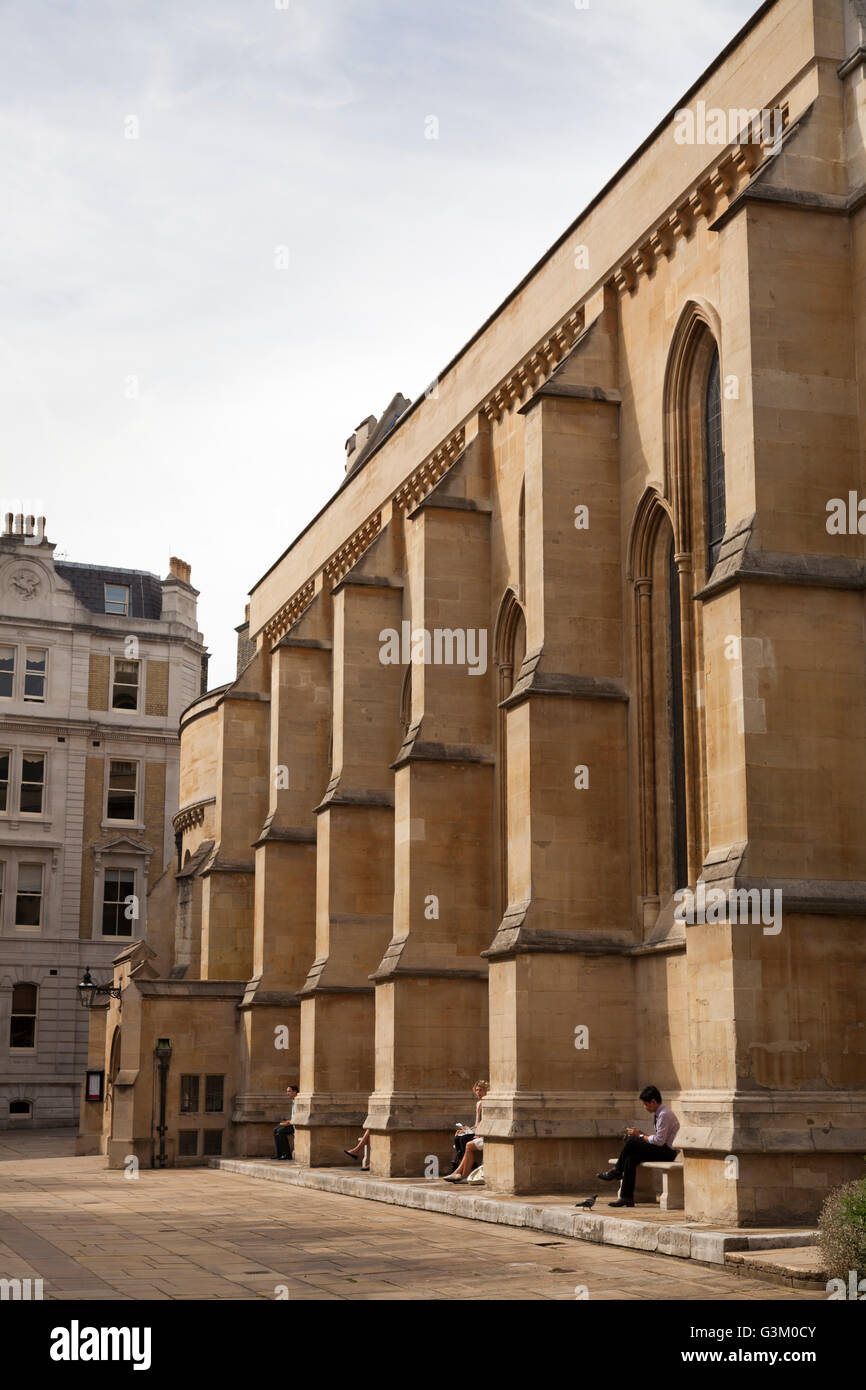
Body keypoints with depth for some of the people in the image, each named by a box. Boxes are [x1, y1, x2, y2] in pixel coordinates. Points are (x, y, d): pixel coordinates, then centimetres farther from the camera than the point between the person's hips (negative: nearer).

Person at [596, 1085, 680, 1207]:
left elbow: (659, 1140, -20)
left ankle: (616, 1171, -3)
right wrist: (641, 1134, 4)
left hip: (666, 1152, -9)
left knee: (631, 1141, -22)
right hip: (660, 1151, 9)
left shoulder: (664, 1114, -15)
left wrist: (640, 1136, -10)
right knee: (631, 1158, -11)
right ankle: (626, 1197, -11)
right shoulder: (657, 1114, 16)